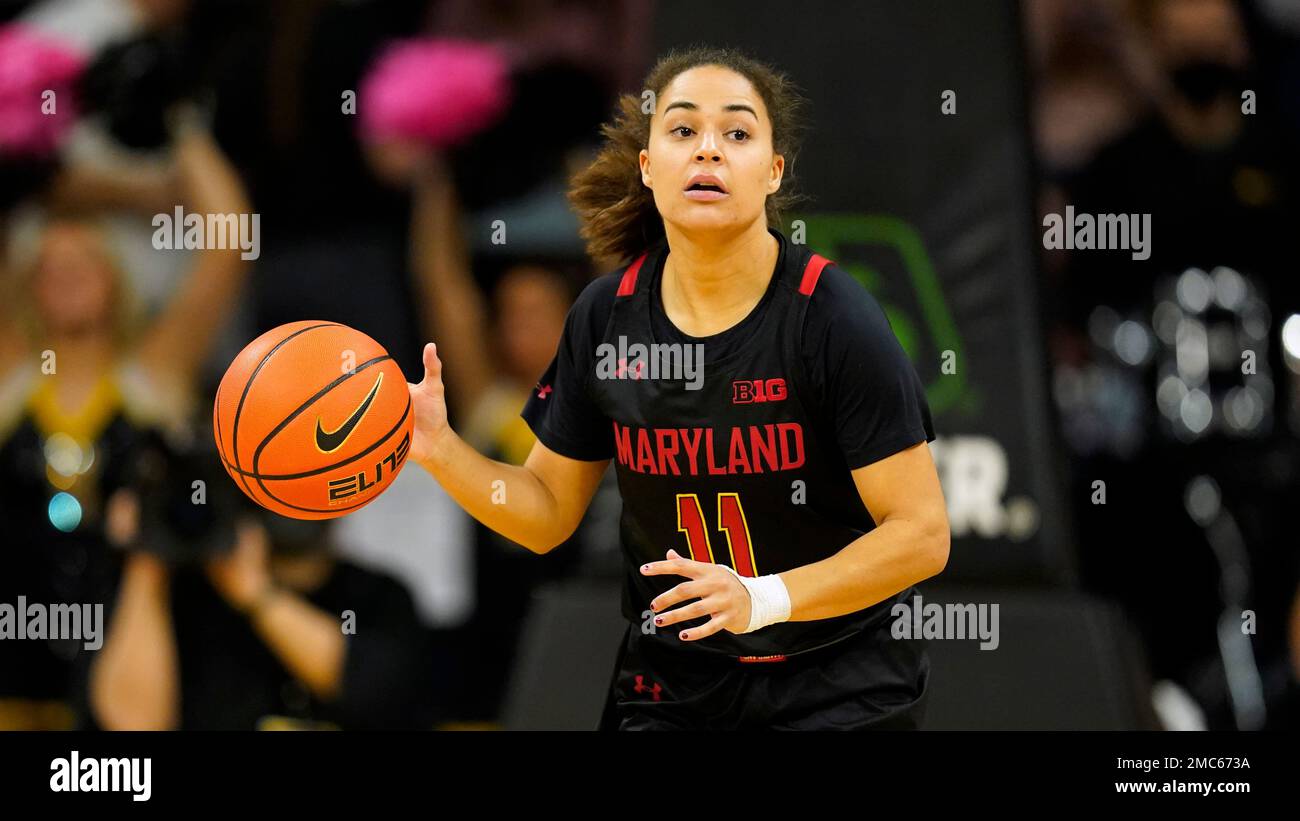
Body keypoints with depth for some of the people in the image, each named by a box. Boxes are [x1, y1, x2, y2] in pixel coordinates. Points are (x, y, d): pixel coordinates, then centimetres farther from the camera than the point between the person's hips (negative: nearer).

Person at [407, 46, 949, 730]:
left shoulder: (832, 316, -16)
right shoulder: (605, 316, -3)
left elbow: (920, 534, -17)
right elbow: (546, 513, 7)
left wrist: (762, 598, -28)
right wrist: (438, 448, -10)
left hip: (836, 696, -3)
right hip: (669, 692, 3)